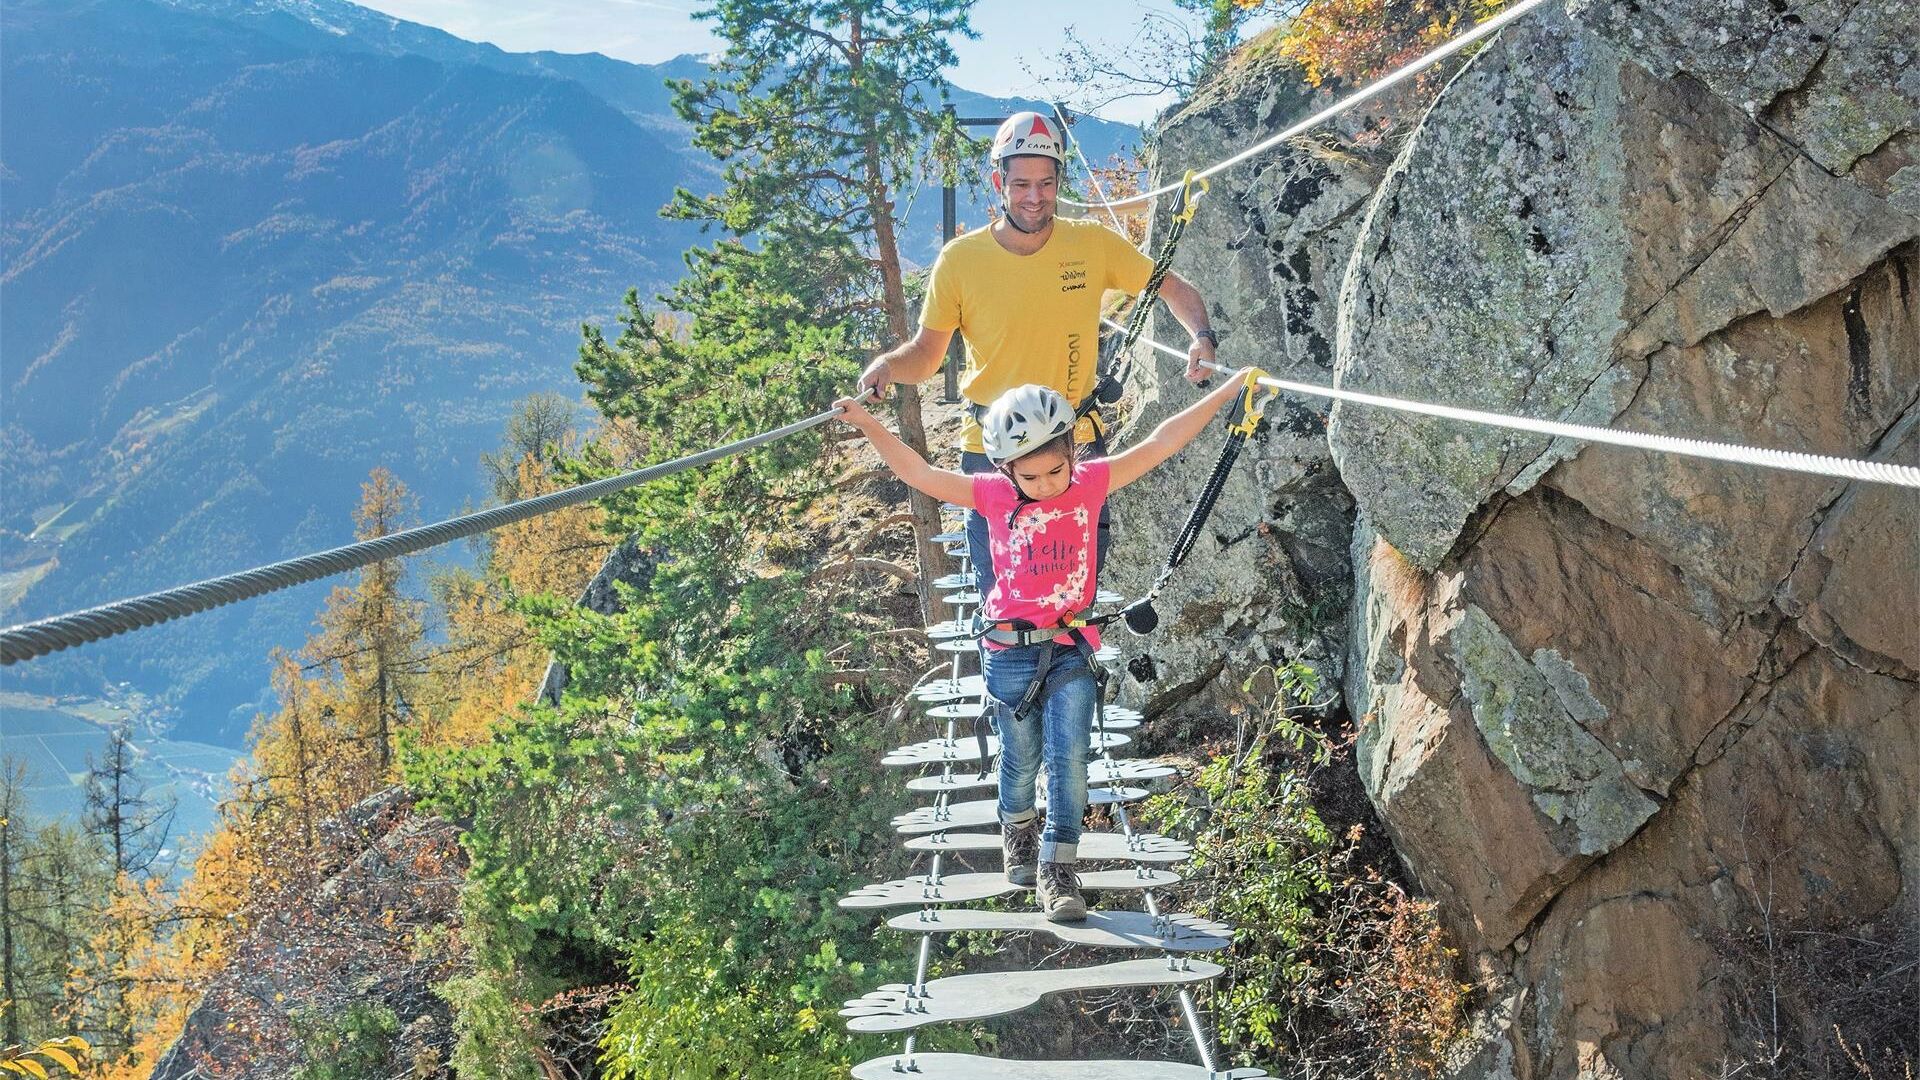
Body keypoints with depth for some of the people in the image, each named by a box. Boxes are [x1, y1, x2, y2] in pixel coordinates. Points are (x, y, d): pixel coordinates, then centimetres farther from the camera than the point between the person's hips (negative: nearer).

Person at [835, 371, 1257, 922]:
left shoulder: (1091, 483, -5)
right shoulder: (993, 495, -7)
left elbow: (1161, 443, -5)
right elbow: (920, 474, -6)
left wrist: (1230, 389, -6)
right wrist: (868, 424, -13)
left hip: (1070, 649, 0)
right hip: (1011, 653, 0)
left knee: (1069, 760, -7)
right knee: (1022, 760, 14)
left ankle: (1057, 870, 0)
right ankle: (1017, 831, 42)